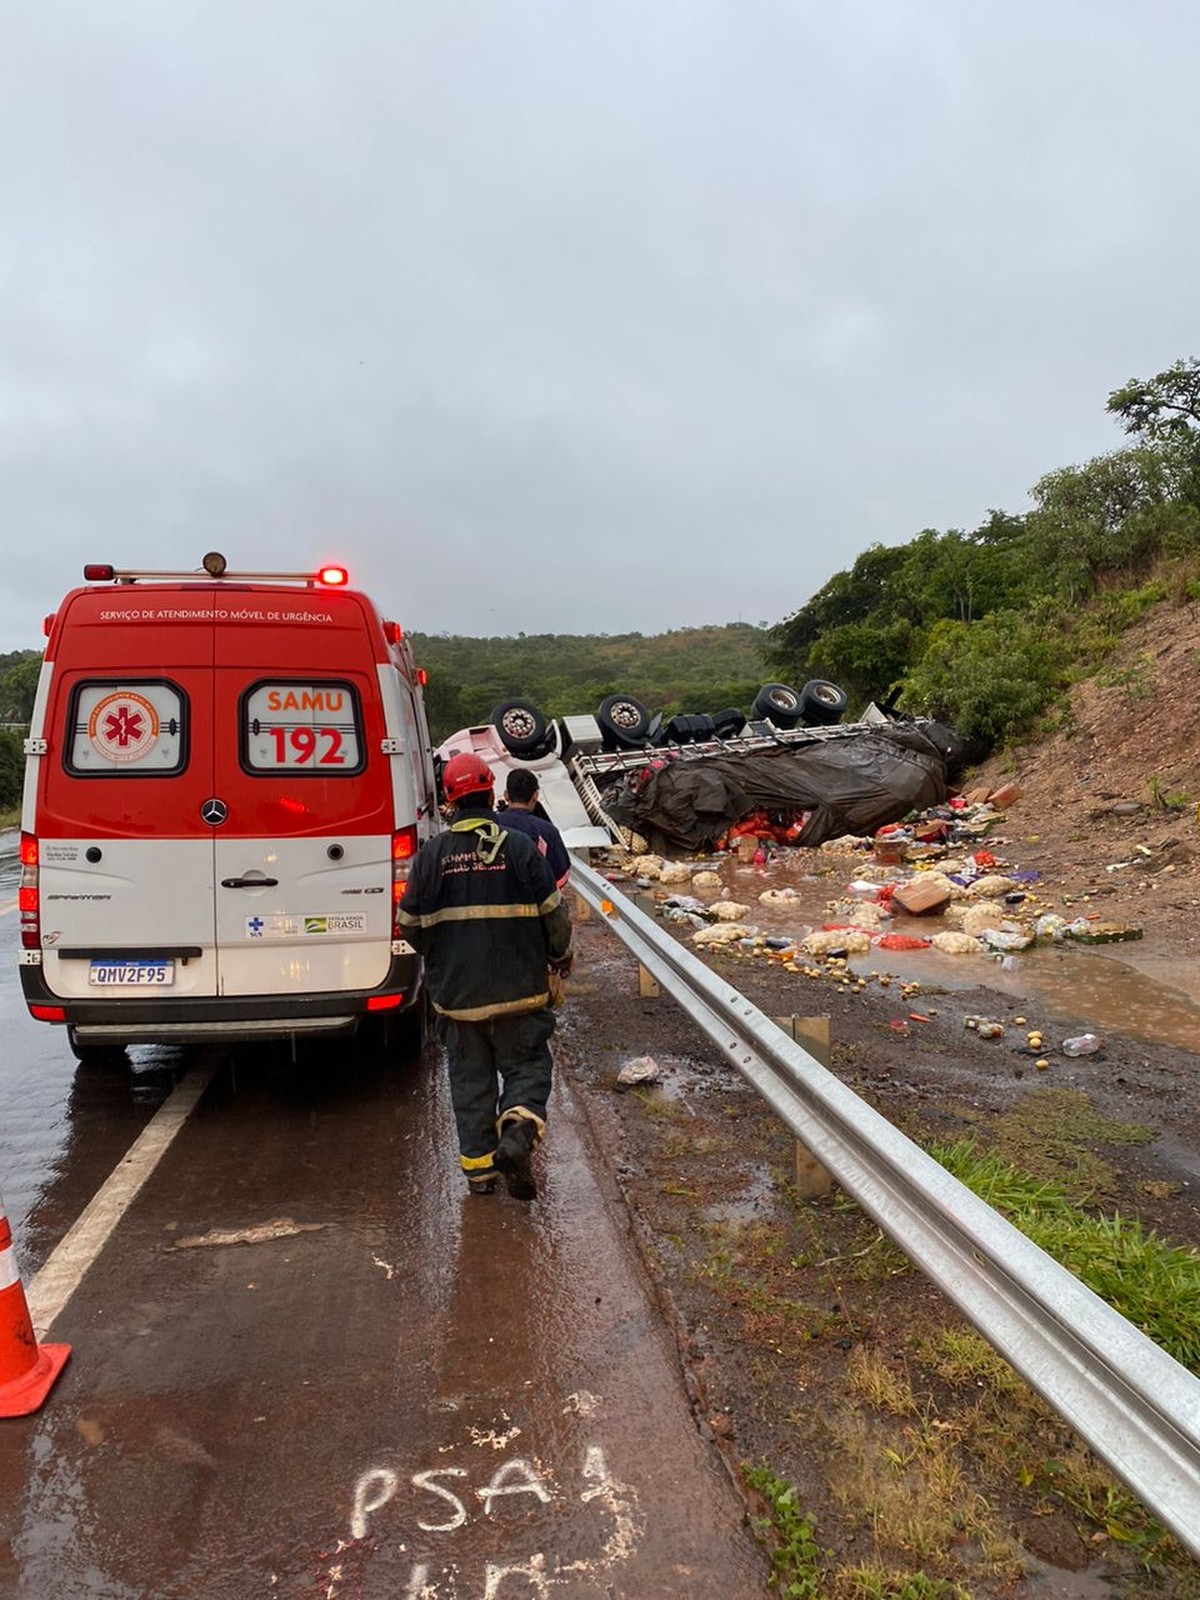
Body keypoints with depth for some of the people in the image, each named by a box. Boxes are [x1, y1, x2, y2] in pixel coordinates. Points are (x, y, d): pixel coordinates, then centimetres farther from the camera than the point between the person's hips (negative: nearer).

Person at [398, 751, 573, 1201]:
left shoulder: (431, 854, -3)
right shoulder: (519, 846, -8)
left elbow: (410, 923, 4)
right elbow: (553, 912, -5)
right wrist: (560, 954, 14)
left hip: (456, 991, 2)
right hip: (519, 986, -1)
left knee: (470, 1077, 13)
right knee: (526, 1063, 11)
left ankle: (478, 1166, 18)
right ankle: (517, 1134, -13)